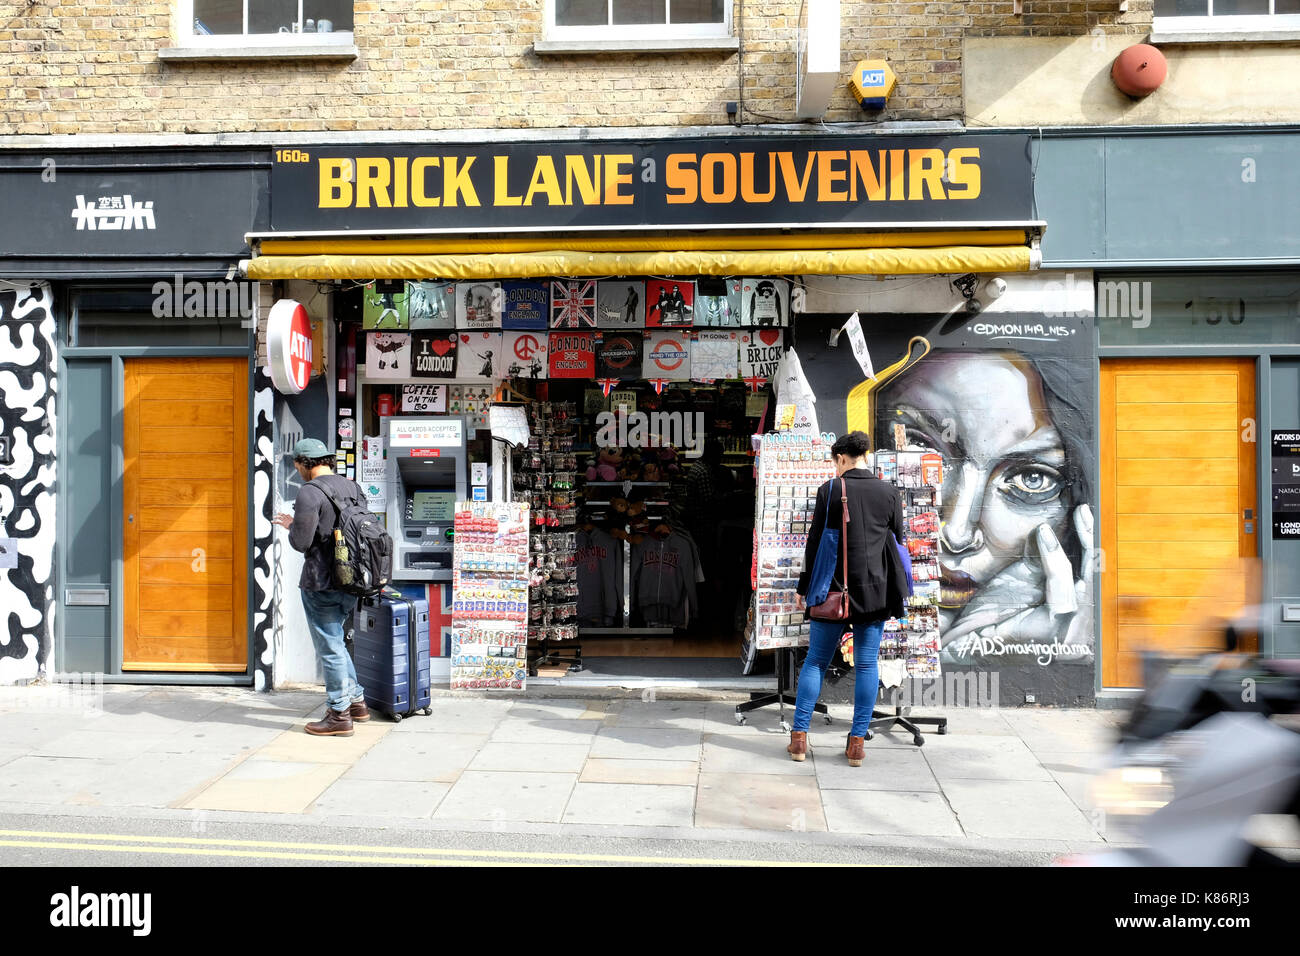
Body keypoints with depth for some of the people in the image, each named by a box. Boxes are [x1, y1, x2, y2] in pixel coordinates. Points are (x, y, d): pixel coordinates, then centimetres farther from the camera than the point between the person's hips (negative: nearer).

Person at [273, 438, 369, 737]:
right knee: (334, 641, 23)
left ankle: (340, 715, 10)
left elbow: (301, 542, -19)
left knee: (330, 647, 2)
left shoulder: (309, 493, -16)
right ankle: (356, 700, 28)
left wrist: (291, 526, 4)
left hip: (321, 583, -8)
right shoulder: (352, 487, 8)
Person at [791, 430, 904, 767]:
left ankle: (799, 736, 8)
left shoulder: (830, 490, -6)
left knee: (815, 660, 8)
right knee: (867, 664, 7)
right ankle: (857, 742, 8)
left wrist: (804, 586, 5)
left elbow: (815, 542, -4)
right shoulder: (890, 493, 2)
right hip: (875, 590, 2)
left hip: (834, 589, -2)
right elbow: (897, 541, 8)